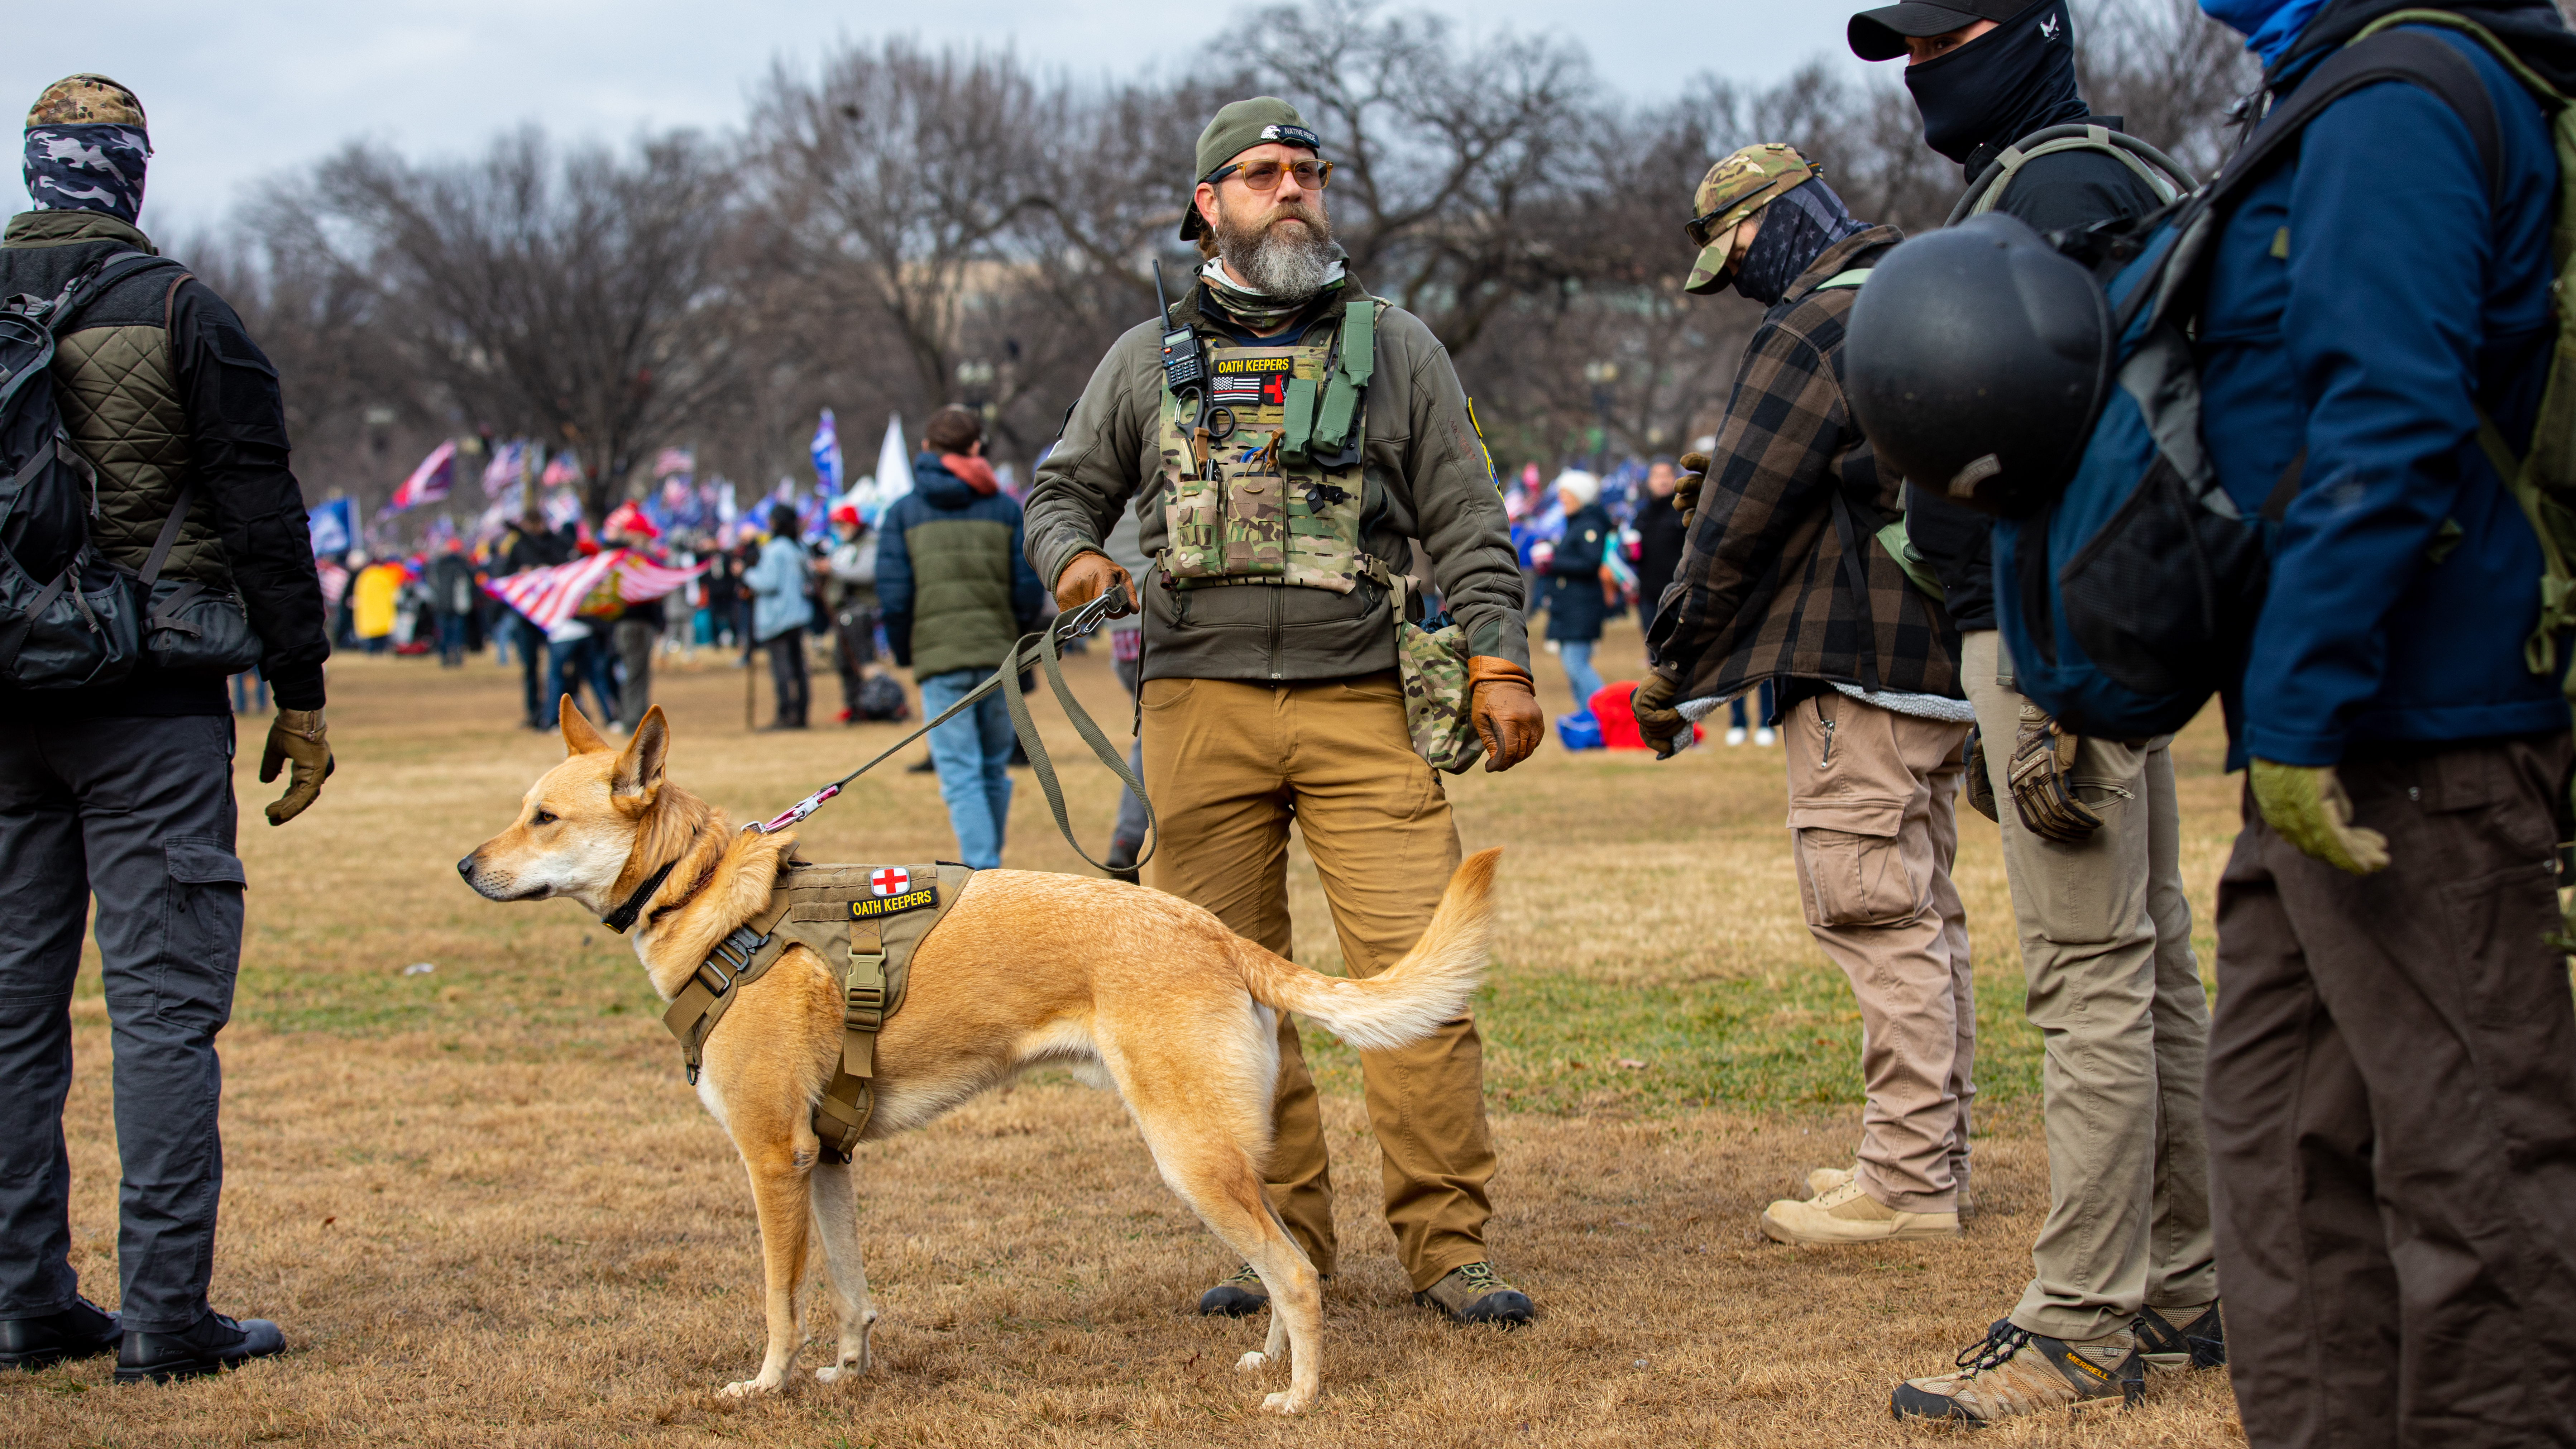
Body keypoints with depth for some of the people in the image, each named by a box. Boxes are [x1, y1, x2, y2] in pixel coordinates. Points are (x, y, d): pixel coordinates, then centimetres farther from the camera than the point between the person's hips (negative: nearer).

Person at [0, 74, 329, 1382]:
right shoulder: (180, 316, -6)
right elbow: (262, 518, -7)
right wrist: (301, 698, 0)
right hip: (148, 707, -4)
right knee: (164, 1003, -3)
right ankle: (163, 1316, -4)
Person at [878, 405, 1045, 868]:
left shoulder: (903, 513, 6)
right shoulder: (1006, 508, 7)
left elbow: (893, 596, -2)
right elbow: (1031, 591, 0)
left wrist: (904, 655, 11)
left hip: (938, 658, -1)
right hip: (999, 656, 2)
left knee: (960, 776, -4)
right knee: (995, 770, 15)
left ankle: (983, 876, -16)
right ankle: (987, 862, 23)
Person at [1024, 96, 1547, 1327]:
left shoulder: (1396, 349, 13)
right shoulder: (1148, 360, 15)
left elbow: (1466, 522, 11)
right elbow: (1064, 489, 21)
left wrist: (1499, 664, 1)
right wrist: (1075, 559, -2)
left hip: (1363, 705, -1)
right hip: (1202, 704, 1)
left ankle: (1446, 1245, -5)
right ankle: (1278, 1238, 10)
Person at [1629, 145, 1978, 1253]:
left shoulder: (1812, 331, -13)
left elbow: (1736, 523, -13)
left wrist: (1672, 671, -5)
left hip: (1861, 665, -10)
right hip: (1949, 660, 10)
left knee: (1875, 913, -8)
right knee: (1922, 911, 14)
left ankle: (1907, 1182, -8)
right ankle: (1933, 1158, 19)